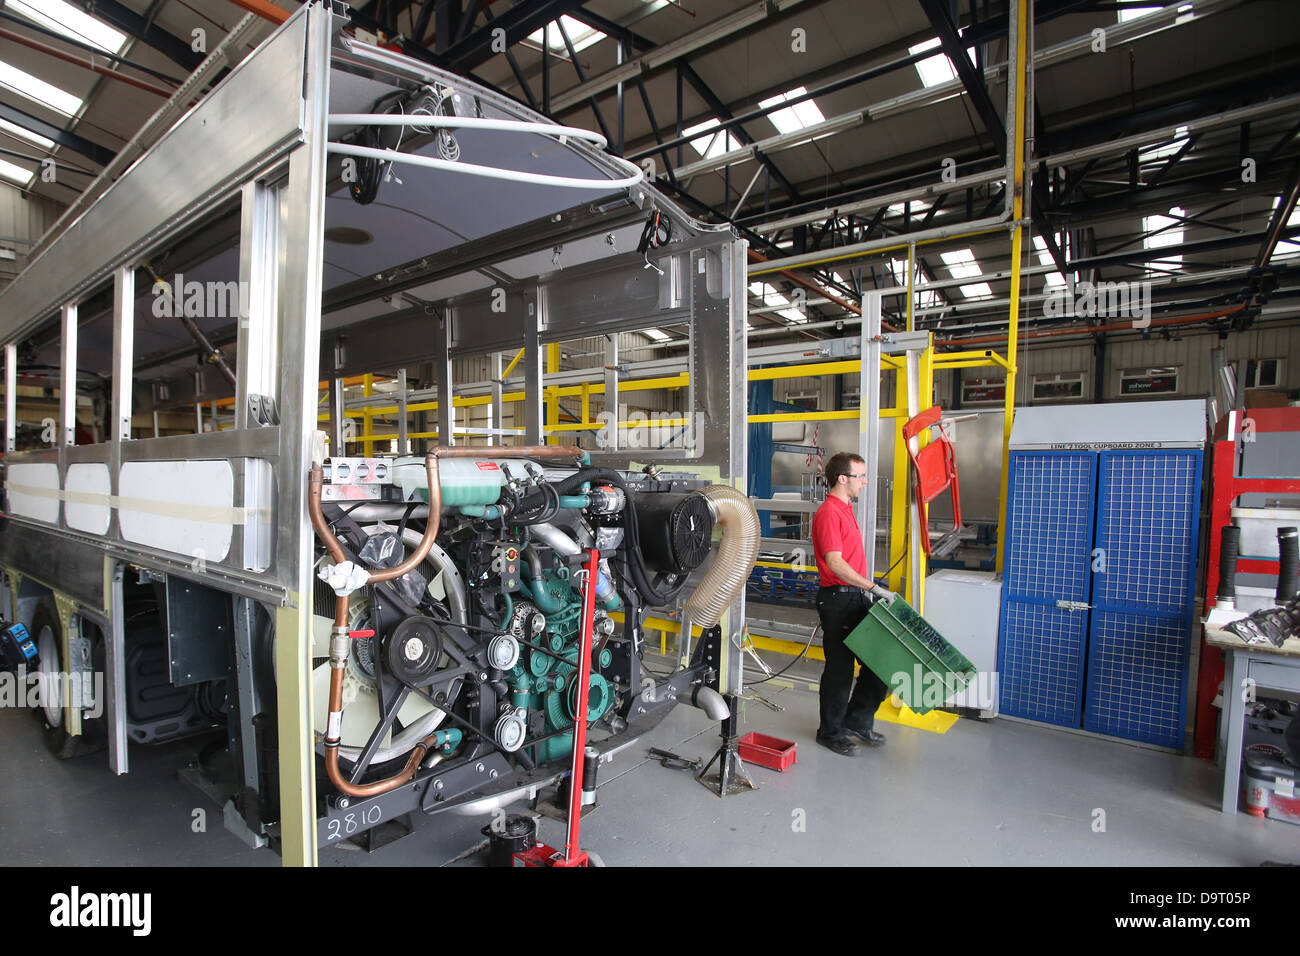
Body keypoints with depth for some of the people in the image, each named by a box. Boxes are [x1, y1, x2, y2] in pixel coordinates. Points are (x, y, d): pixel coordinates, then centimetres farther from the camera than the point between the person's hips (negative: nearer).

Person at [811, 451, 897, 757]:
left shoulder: (846, 510, 16)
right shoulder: (829, 513, -16)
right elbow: (835, 564, -23)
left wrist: (870, 591, 18)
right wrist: (875, 588, -23)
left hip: (856, 597, 10)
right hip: (838, 598, -10)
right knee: (840, 668, 2)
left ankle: (858, 720, 28)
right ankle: (831, 732, 19)